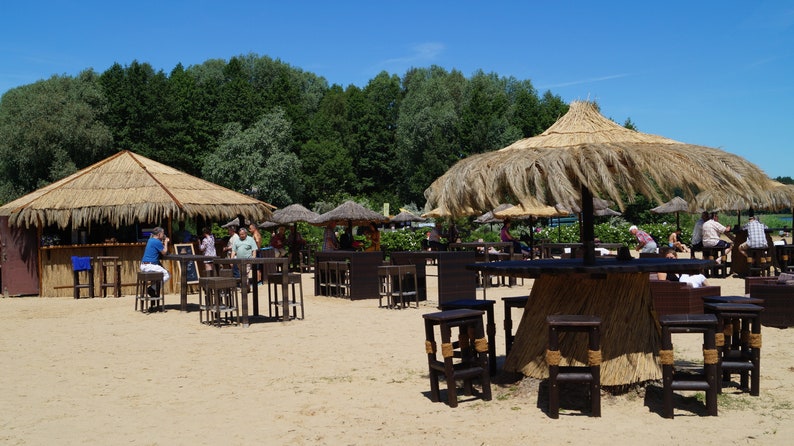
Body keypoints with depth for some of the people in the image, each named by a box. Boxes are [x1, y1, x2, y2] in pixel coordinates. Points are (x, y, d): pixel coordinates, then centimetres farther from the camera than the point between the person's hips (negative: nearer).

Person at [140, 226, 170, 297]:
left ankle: (154, 288, 15)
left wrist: (163, 243, 16)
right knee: (167, 275, -6)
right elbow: (164, 252, -6)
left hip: (143, 266, 10)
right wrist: (166, 242, 6)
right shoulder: (157, 242, -13)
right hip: (149, 266, -10)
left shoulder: (150, 240, 16)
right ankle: (152, 289, -10)